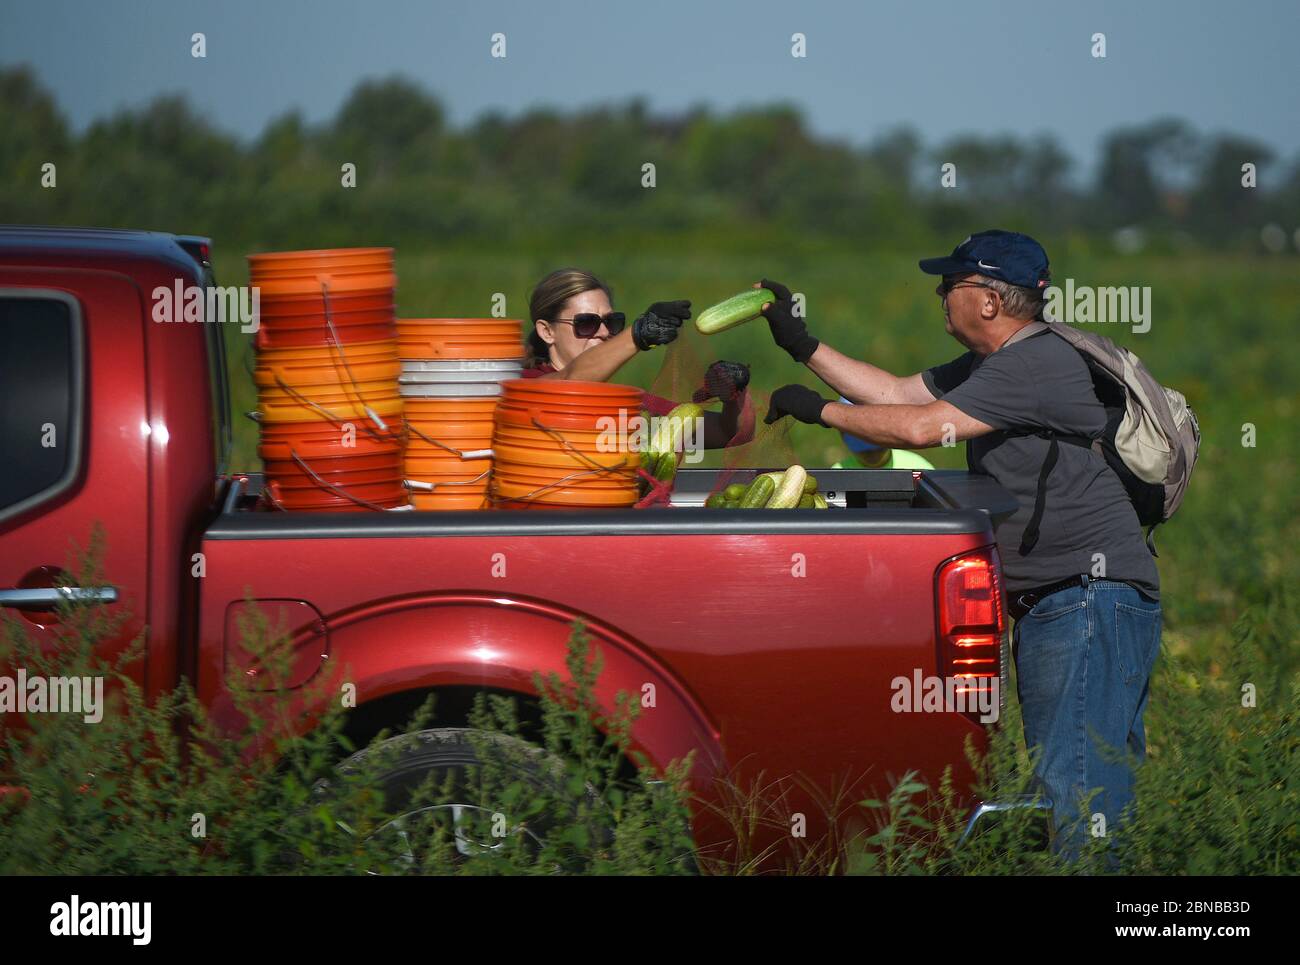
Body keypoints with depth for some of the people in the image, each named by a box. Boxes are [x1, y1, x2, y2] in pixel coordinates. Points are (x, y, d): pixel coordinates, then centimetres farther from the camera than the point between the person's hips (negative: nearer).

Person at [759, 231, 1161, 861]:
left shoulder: (1038, 363, -15)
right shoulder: (989, 365, 18)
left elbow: (919, 427, -19)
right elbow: (899, 394, 23)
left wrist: (818, 409, -7)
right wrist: (801, 345, 20)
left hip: (1093, 600, -11)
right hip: (1045, 606, 11)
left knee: (1077, 784, -15)